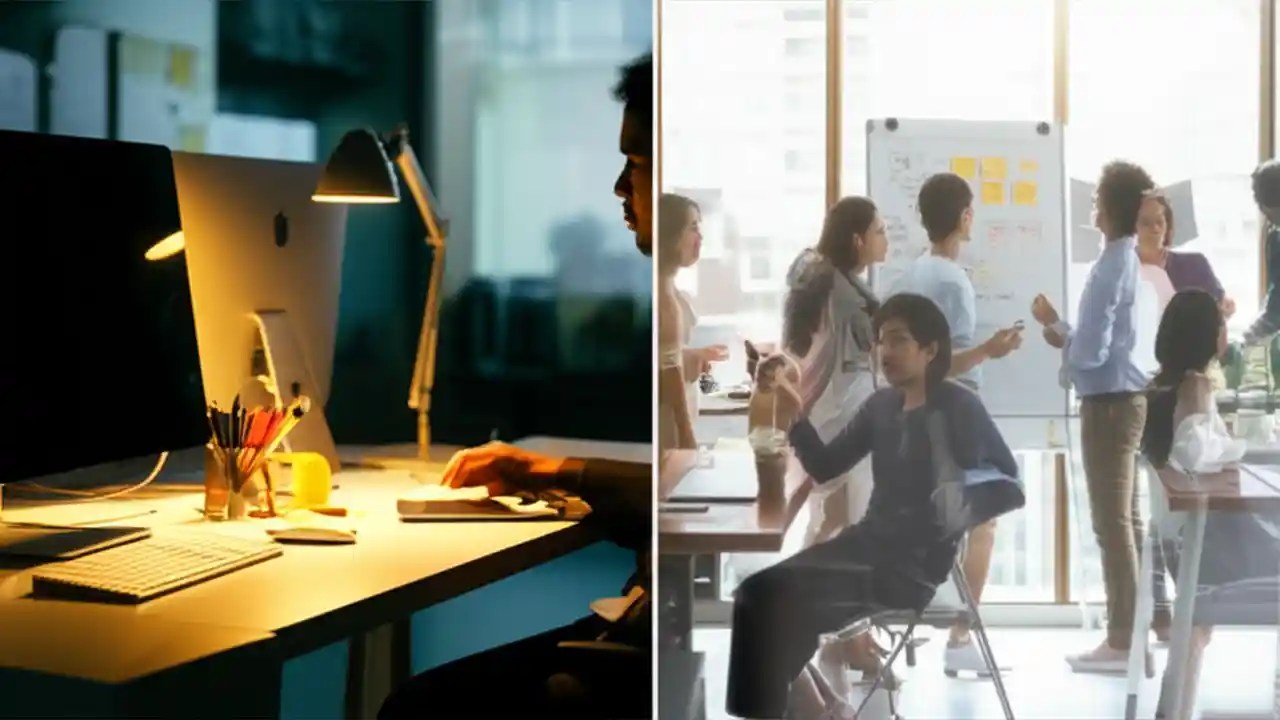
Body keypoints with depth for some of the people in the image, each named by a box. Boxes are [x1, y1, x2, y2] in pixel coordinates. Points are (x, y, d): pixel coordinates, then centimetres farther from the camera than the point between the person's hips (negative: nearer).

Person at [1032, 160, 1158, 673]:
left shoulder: (1110, 268, -16)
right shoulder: (1137, 263, 11)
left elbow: (1091, 352, -19)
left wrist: (1055, 331, -2)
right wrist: (1066, 335, 10)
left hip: (1109, 402, -9)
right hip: (1129, 397, 9)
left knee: (1112, 522, -4)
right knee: (1127, 518, 13)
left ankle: (1122, 642, 0)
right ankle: (1131, 633, 20)